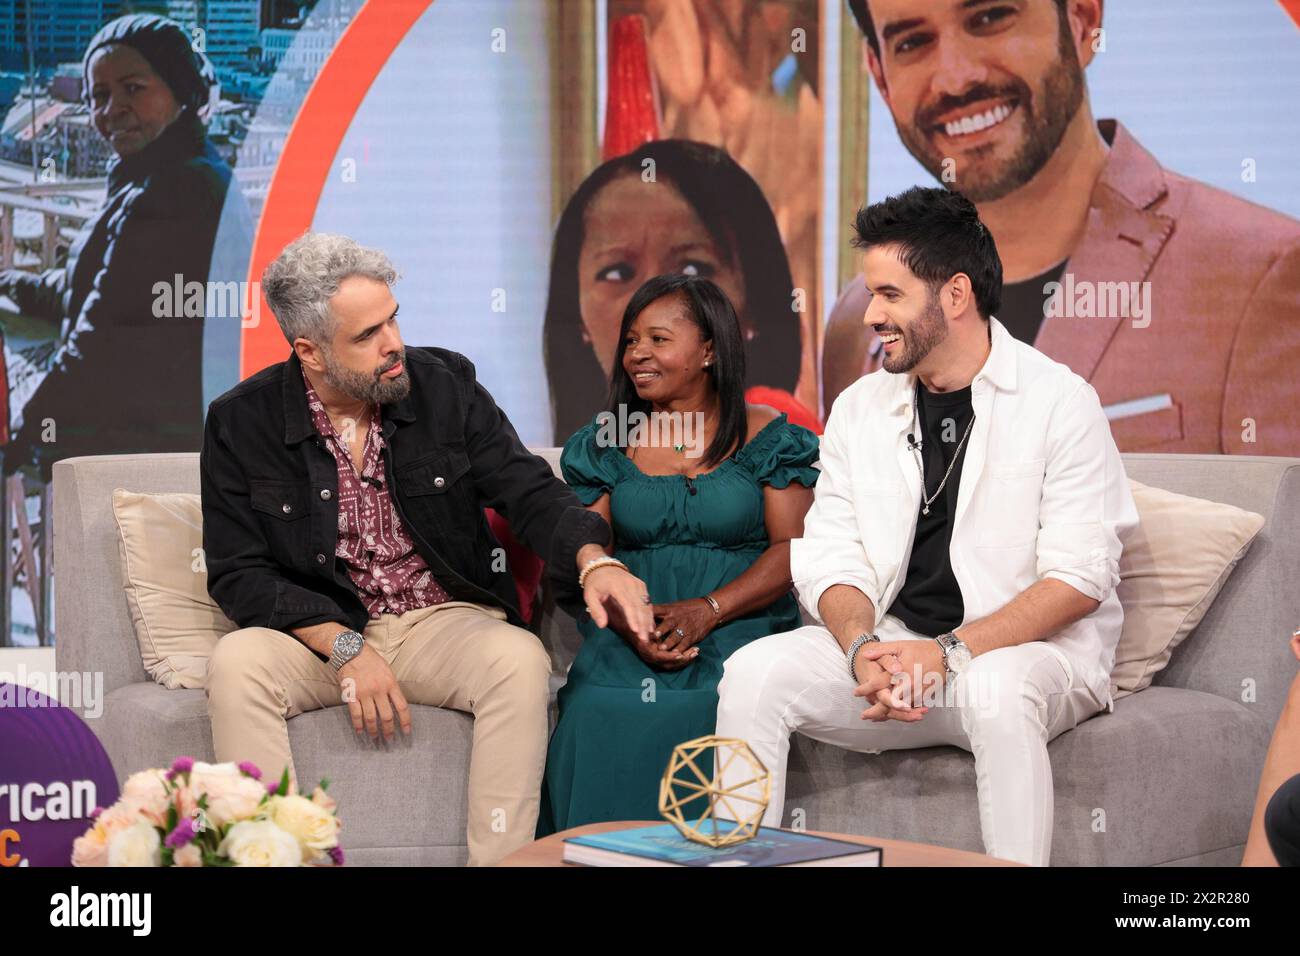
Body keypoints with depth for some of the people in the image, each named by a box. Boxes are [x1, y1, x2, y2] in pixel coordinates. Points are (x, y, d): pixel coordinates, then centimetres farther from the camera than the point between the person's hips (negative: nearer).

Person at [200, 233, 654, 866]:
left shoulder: (445, 384, -1)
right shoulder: (241, 423, -4)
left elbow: (531, 492, -4)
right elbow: (238, 574, -6)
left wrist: (594, 560, -26)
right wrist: (345, 647, -19)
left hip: (444, 622, 1)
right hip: (320, 634, 0)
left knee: (519, 659, -31)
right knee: (236, 664, -31)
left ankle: (501, 860, -24)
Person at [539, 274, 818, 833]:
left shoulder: (766, 437, 6)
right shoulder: (607, 443, 15)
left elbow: (792, 548, -2)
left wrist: (707, 610, -17)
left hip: (740, 623, -2)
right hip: (629, 634, 2)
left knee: (714, 706, -34)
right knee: (595, 712, -29)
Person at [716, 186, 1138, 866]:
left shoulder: (1059, 402, -5)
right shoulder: (859, 409, 10)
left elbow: (1079, 578, -12)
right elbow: (830, 560, 5)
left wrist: (949, 653, -22)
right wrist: (863, 649, -17)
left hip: (1032, 651, -4)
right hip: (893, 645, 4)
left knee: (995, 689, -38)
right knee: (754, 673, -19)